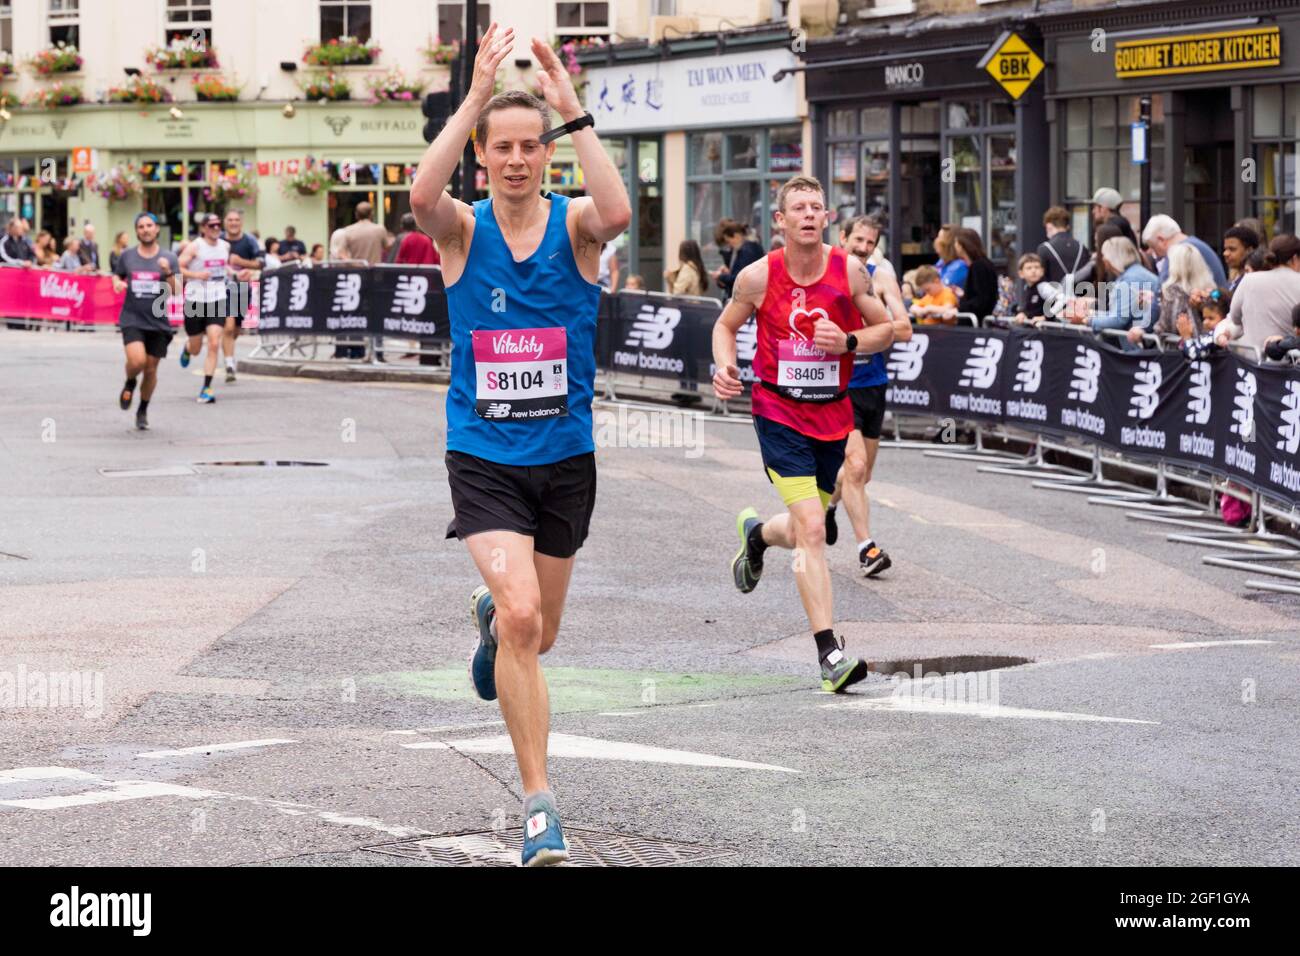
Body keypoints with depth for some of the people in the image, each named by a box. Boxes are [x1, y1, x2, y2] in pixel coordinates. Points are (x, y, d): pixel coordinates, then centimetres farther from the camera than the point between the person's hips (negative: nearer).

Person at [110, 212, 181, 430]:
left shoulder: (169, 258, 0)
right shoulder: (127, 256, 2)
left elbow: (177, 292, -4)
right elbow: (117, 275, 19)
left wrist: (168, 273, -21)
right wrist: (117, 283, -4)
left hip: (158, 322, 1)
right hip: (132, 319, -1)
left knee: (151, 369, 7)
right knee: (137, 361, -23)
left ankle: (143, 411, 28)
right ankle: (129, 384, 12)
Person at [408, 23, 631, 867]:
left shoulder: (574, 224, -4)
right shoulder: (463, 229, -5)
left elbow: (617, 212, -30)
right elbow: (423, 197, -30)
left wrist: (575, 113, -30)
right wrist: (477, 95, -32)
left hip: (565, 457, 2)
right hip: (484, 456, -2)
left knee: (537, 634, 15)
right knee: (522, 616, -20)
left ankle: (491, 615, 54)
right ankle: (539, 801, -11)